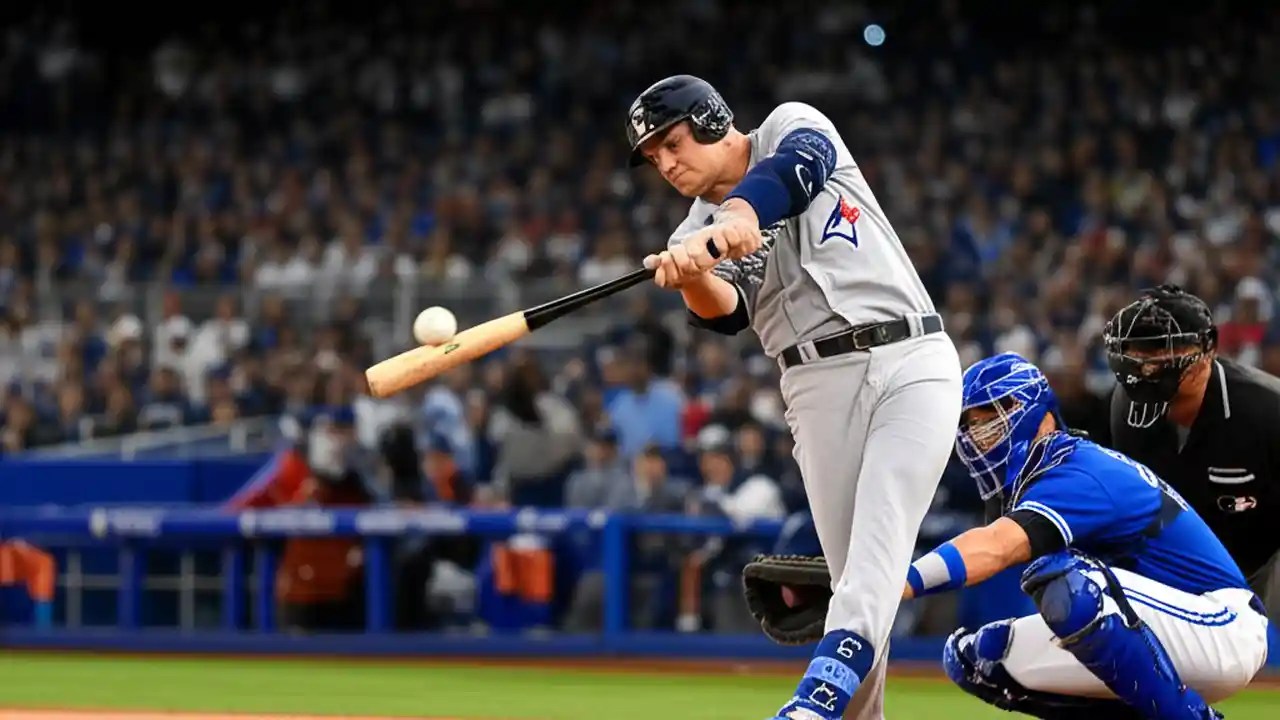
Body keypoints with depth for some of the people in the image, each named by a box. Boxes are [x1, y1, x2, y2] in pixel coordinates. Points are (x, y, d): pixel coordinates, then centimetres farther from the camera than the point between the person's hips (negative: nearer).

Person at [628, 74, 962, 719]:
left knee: (881, 530, -22)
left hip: (912, 358, -4)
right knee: (851, 569, -4)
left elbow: (803, 164, -20)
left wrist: (741, 212, -41)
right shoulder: (697, 235, 12)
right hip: (821, 381, 4)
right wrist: (689, 276, -33)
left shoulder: (791, 126, 6)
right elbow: (724, 312, -9)